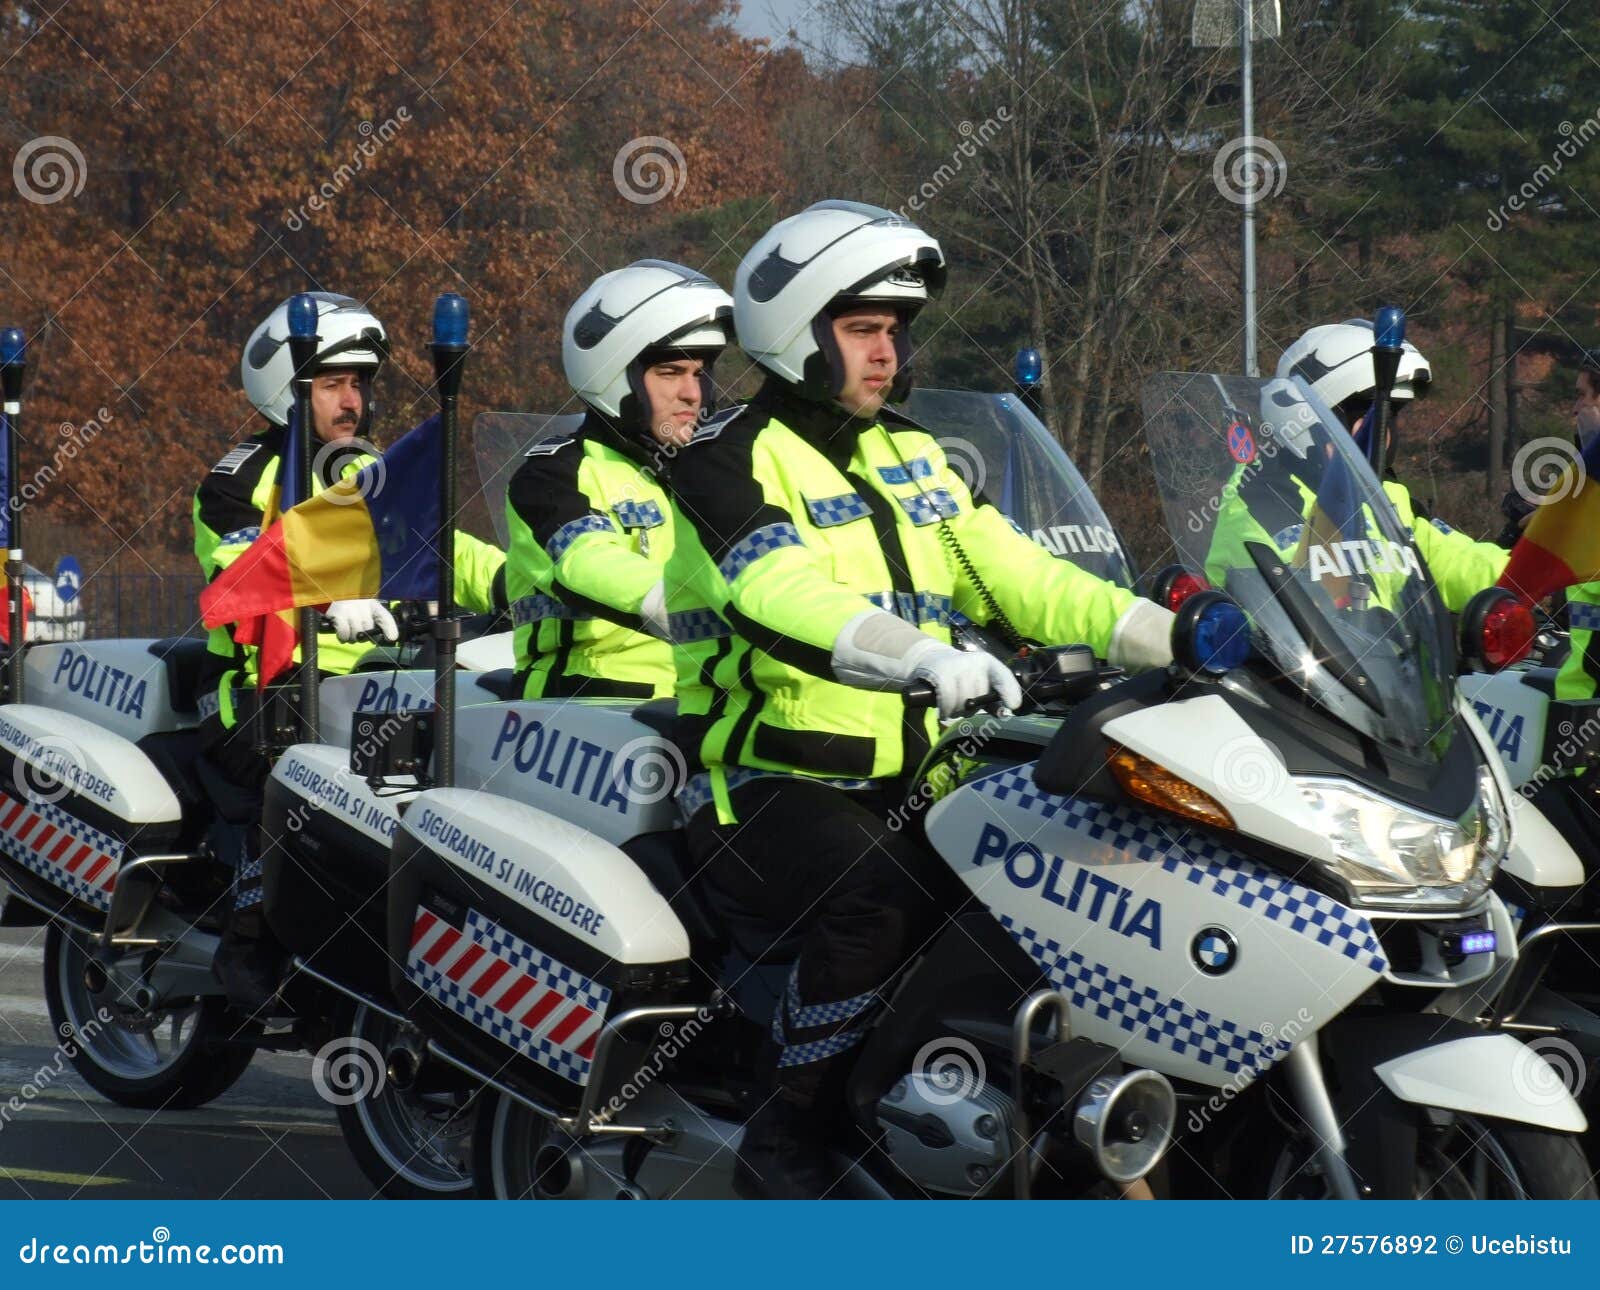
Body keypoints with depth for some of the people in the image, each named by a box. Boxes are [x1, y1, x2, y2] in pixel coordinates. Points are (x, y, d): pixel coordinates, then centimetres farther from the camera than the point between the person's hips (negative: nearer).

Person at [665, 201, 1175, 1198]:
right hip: (771, 790, -7)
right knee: (886, 897, -35)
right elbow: (777, 596, -25)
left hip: (908, 786, 7)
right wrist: (927, 658, -42)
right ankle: (785, 1146, -22)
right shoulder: (732, 463, -6)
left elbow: (1016, 575, 13)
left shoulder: (914, 460, 19)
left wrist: (1171, 636, -2)